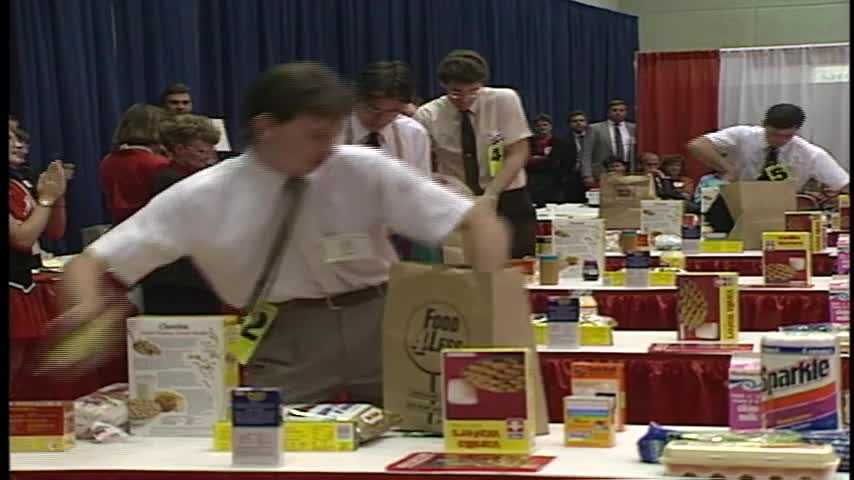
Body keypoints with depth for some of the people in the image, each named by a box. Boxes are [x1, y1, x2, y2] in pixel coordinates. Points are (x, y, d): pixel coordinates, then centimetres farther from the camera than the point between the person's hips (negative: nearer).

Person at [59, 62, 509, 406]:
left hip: (380, 324, 1)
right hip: (286, 339, 0)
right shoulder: (204, 196, -7)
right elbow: (88, 264, -6)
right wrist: (88, 306, -29)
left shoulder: (366, 170, -6)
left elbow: (479, 219, -5)